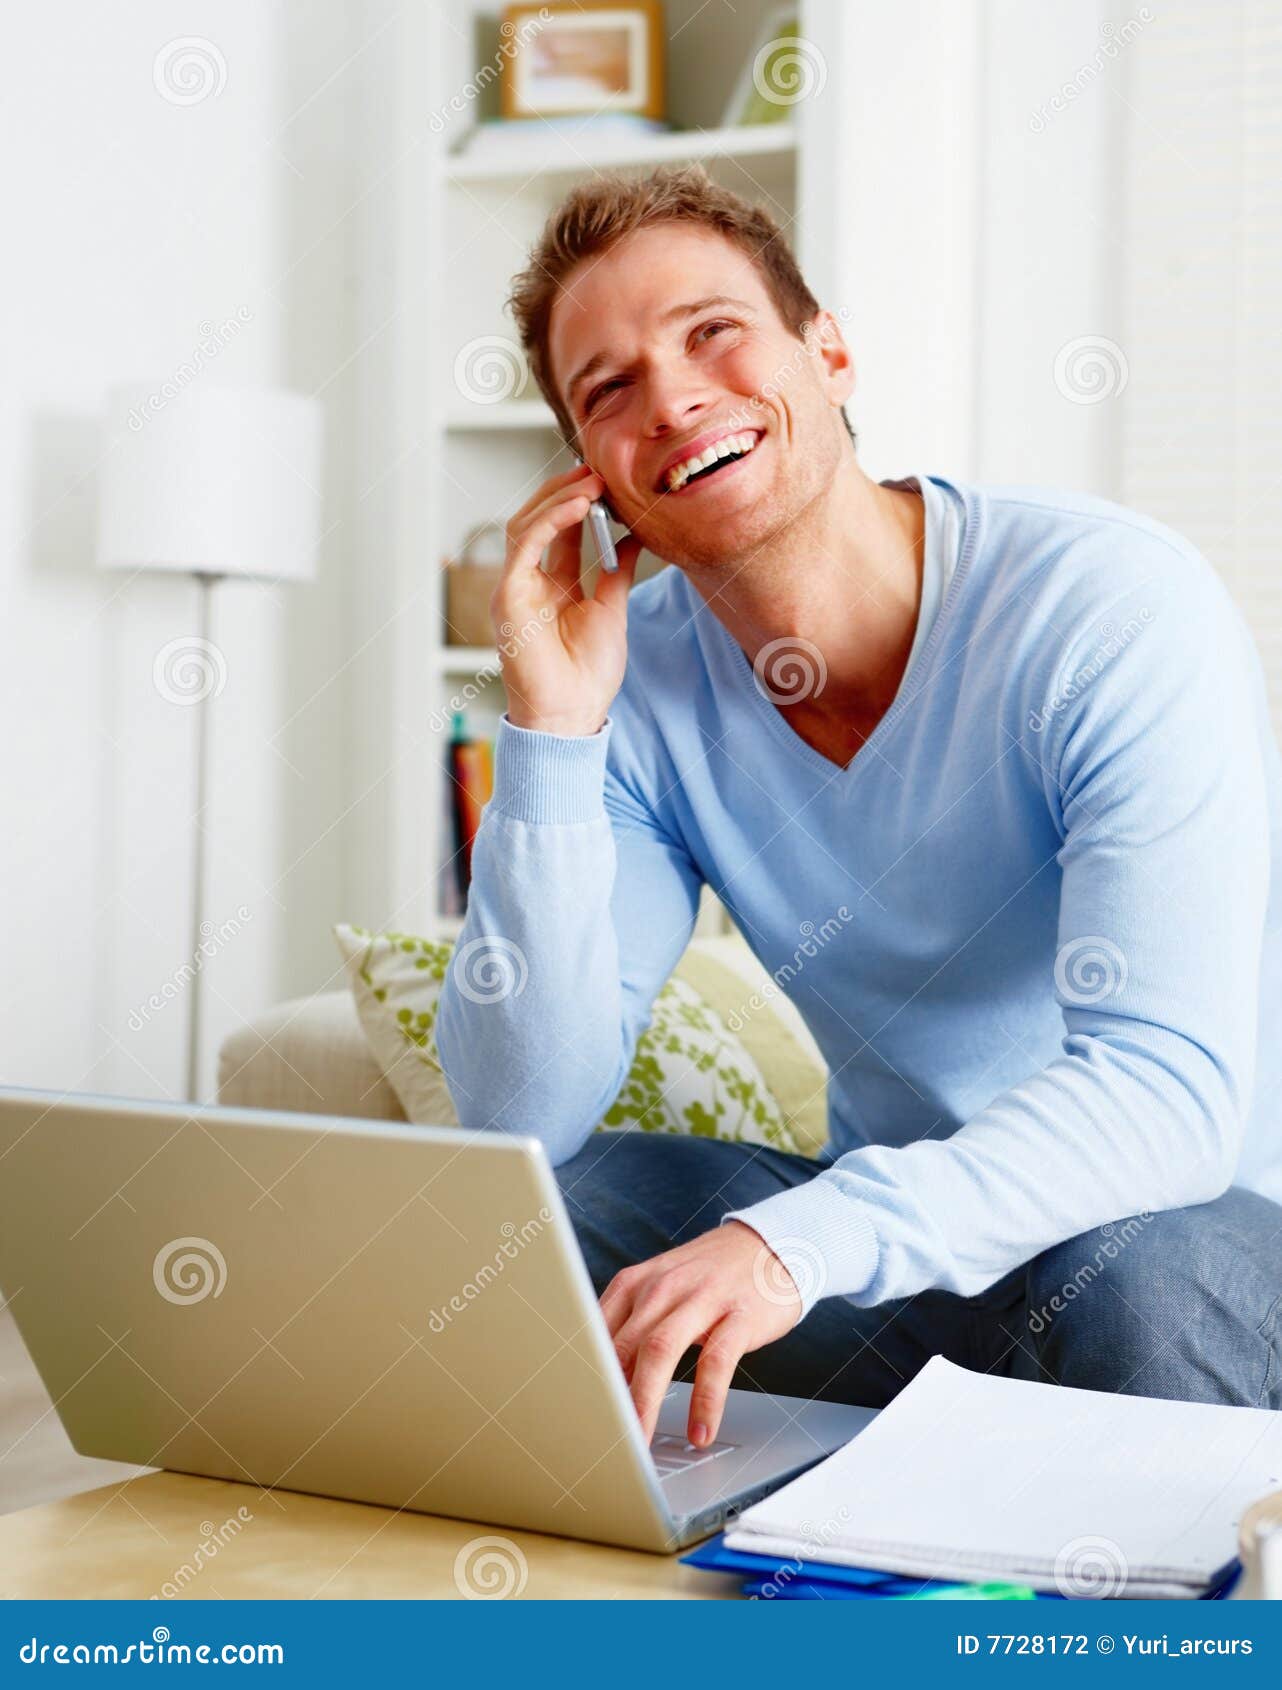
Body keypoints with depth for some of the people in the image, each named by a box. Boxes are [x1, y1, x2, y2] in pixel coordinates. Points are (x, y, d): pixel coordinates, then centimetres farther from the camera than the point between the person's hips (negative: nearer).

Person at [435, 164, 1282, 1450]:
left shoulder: (1117, 607, -20)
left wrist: (796, 1242, -44)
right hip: (893, 1233, 4)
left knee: (1144, 1281, -36)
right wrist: (550, 730, -21)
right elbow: (519, 1122, -13)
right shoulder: (636, 684, -5)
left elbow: (1171, 1089, -30)